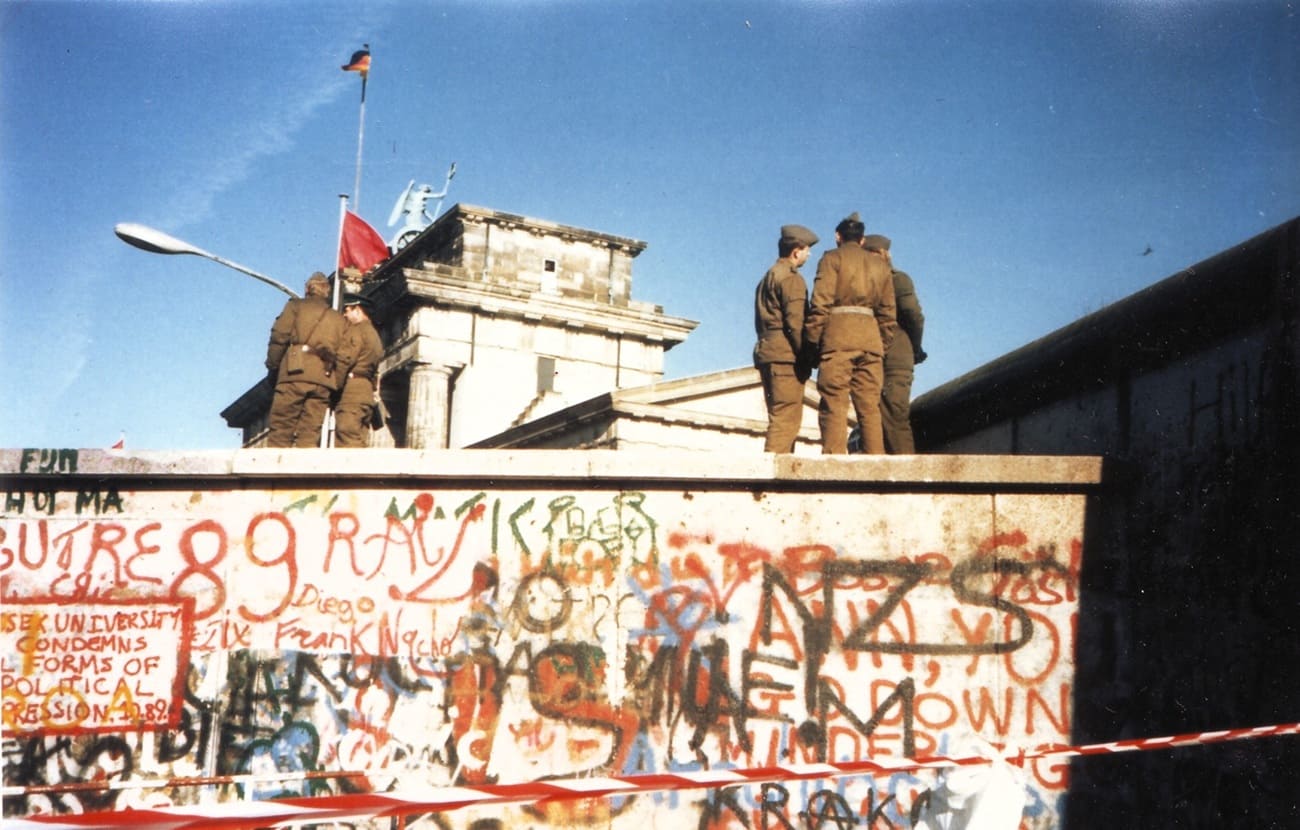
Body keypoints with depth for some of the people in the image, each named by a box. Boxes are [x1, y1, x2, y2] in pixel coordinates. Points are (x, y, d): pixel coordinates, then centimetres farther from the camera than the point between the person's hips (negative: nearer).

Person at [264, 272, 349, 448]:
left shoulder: (296, 305, 13)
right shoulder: (340, 319, 22)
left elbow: (279, 336, 1)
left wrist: (272, 366, 6)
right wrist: (336, 383, 13)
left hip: (296, 373, -3)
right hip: (324, 378, 3)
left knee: (281, 429, -5)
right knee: (311, 435, 0)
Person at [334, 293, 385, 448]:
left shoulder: (356, 329, -1)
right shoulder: (374, 334, 26)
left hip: (351, 391, -9)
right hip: (367, 393, 9)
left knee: (347, 441, -15)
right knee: (360, 442, 4)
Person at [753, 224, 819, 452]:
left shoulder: (767, 278, 23)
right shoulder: (791, 278, -6)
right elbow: (795, 322, -16)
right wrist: (808, 356, -13)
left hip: (766, 353, 9)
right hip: (786, 355, -9)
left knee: (781, 419, 11)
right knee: (786, 420, -12)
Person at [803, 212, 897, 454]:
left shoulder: (833, 258, 6)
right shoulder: (880, 265, 21)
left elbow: (821, 301, -6)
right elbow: (887, 312, 16)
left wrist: (812, 340, -5)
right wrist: (883, 344, 19)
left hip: (838, 335, -4)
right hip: (871, 336, 5)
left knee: (834, 404, -8)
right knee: (870, 405, 5)